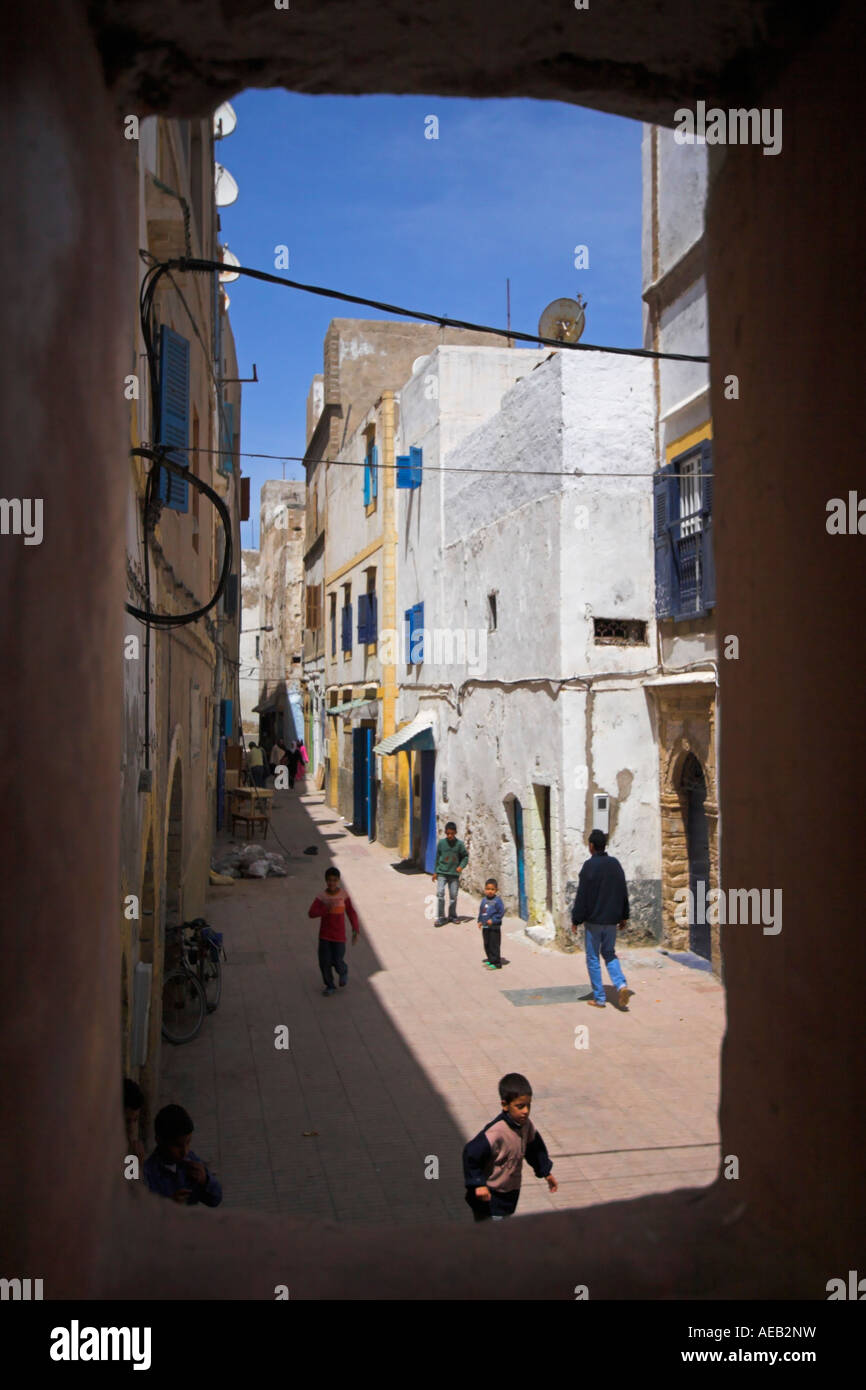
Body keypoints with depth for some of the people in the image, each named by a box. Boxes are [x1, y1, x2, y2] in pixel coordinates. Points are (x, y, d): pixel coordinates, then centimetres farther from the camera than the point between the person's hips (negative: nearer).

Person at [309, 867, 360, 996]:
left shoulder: (344, 895, -6)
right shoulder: (321, 896, -6)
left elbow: (351, 913, 0)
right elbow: (312, 913, -14)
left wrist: (355, 930, -4)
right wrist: (326, 909, -25)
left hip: (339, 936, -1)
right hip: (324, 935, 1)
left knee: (337, 961, -2)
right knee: (324, 962, 0)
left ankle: (343, 972, 33)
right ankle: (330, 986, 20)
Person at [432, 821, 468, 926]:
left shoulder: (459, 844, -2)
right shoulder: (441, 843, 1)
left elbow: (465, 856, 6)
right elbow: (437, 857, 9)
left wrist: (461, 866, -11)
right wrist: (435, 872, 10)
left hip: (454, 874, 0)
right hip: (442, 873, 0)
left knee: (453, 896, 5)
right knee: (440, 893, -12)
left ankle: (452, 916, 23)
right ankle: (441, 917, -4)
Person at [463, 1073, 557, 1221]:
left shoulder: (527, 1126, -7)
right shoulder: (495, 1132, -31)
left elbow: (536, 1148, 13)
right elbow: (471, 1154, -28)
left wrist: (546, 1172, 17)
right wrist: (478, 1184, -26)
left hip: (511, 1193, 7)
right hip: (490, 1197, -7)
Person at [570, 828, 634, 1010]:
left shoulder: (590, 866, -13)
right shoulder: (615, 864, 5)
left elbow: (582, 896, -14)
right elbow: (624, 892, 10)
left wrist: (576, 919, -7)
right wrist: (624, 916, 18)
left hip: (594, 920, -5)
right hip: (612, 919, 5)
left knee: (593, 958, 6)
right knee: (609, 954, 17)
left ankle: (599, 998, 7)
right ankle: (621, 985, -4)